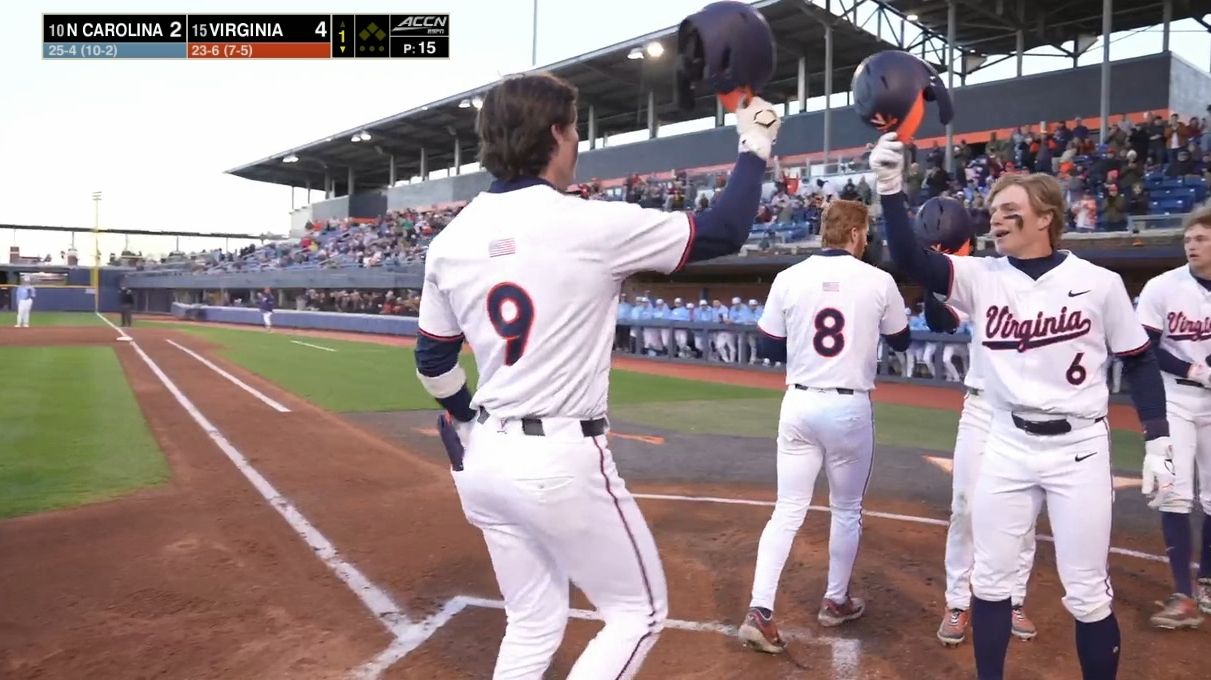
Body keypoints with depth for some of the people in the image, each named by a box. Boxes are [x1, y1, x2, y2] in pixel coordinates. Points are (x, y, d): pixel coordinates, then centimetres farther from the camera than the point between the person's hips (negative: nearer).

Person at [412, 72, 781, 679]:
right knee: (638, 612, 14)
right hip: (561, 462, -6)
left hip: (485, 458, 7)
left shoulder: (450, 240, 2)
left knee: (533, 624, 22)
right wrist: (754, 148, 9)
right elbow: (723, 232, -5)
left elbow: (433, 362, 11)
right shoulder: (591, 225, -14)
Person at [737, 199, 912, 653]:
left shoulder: (789, 278, -2)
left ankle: (759, 611, -1)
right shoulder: (879, 281, -5)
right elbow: (901, 341, 11)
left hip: (799, 405, 2)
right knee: (847, 509, 18)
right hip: (850, 409, -2)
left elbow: (767, 348, 3)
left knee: (788, 510, 7)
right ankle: (836, 602, 32)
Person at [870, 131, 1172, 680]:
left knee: (1087, 593, 6)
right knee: (989, 578, 12)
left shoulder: (1099, 283, -6)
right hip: (1007, 448, 2)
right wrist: (891, 189, -32)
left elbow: (1139, 364, 3)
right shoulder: (980, 277, -3)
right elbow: (911, 260, -19)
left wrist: (1158, 445, -1)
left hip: (1080, 451, -2)